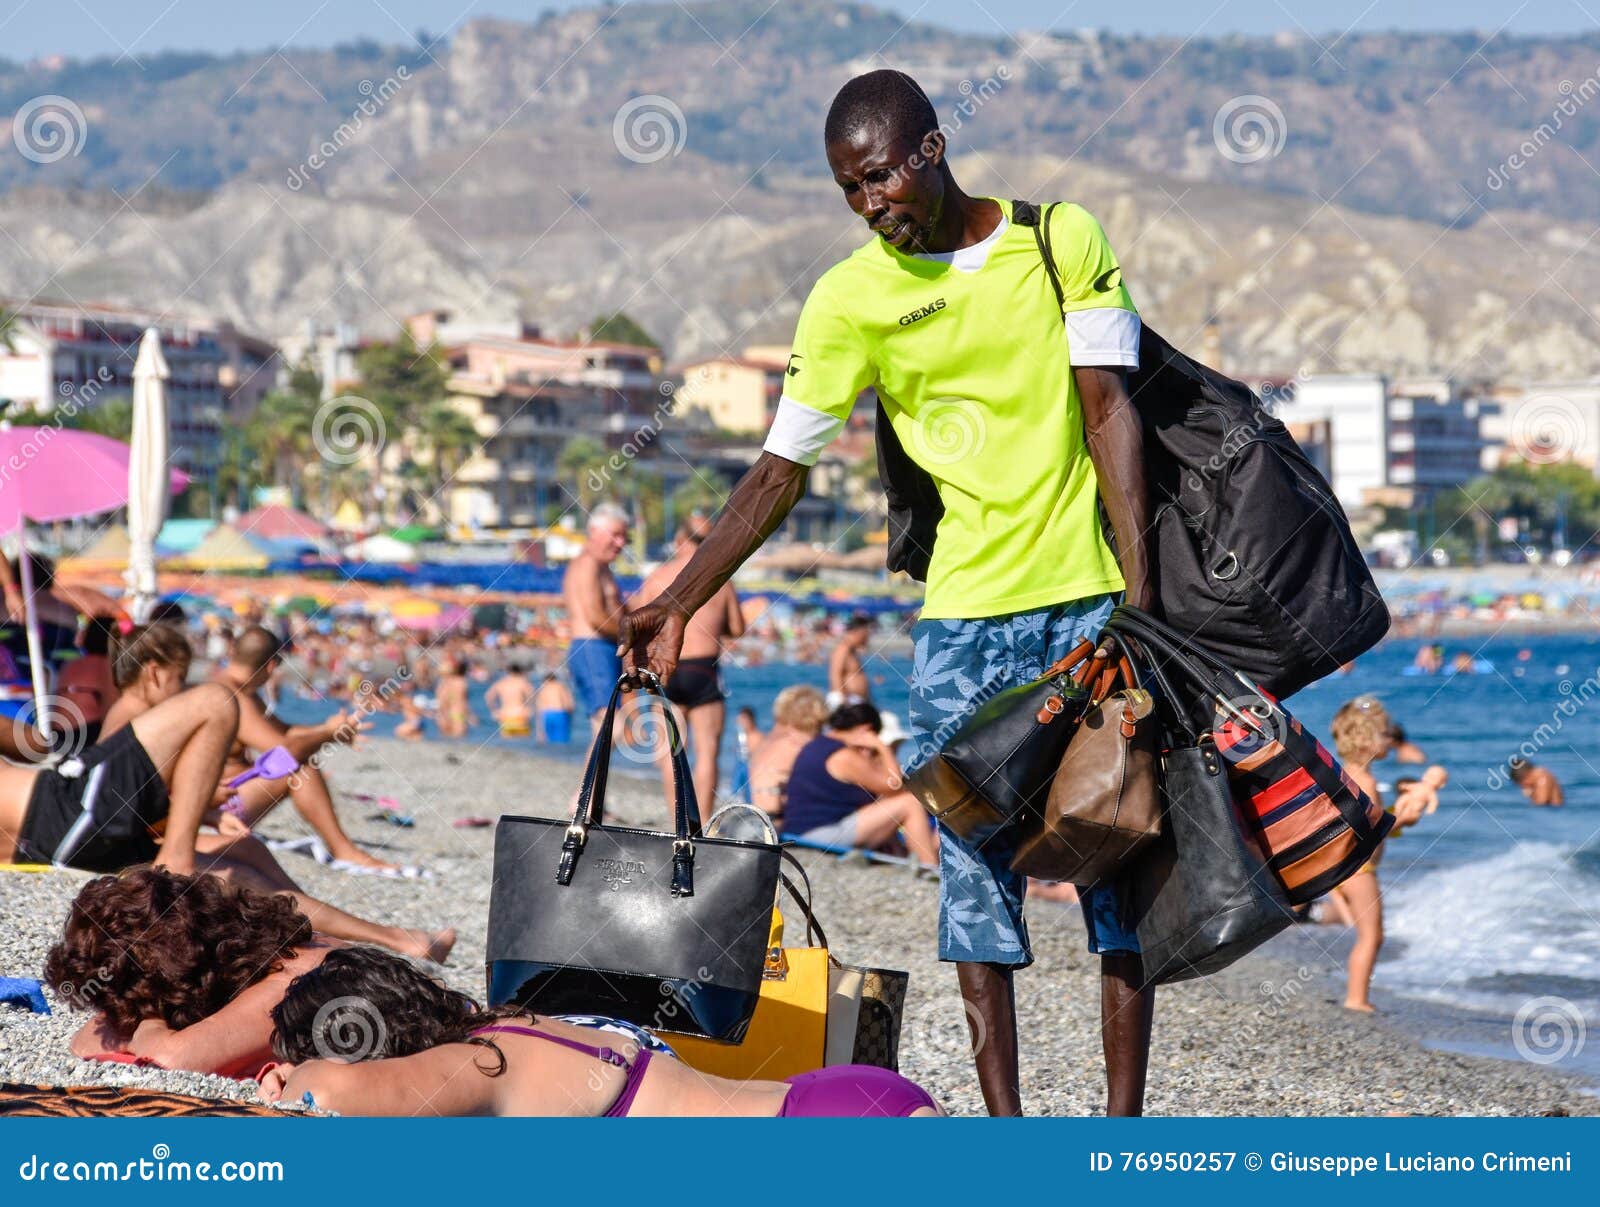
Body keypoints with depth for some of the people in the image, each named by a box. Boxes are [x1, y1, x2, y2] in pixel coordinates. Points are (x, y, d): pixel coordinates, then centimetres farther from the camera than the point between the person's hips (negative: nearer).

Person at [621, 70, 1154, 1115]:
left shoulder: (1065, 240, 1)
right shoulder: (852, 299, 2)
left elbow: (1109, 413, -3)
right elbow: (780, 474, 4)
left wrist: (1139, 592, -12)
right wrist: (678, 606, -3)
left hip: (1090, 600, -1)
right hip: (963, 614, 1)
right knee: (975, 862, -2)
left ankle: (1125, 1121, 2)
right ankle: (1002, 1124, 1)